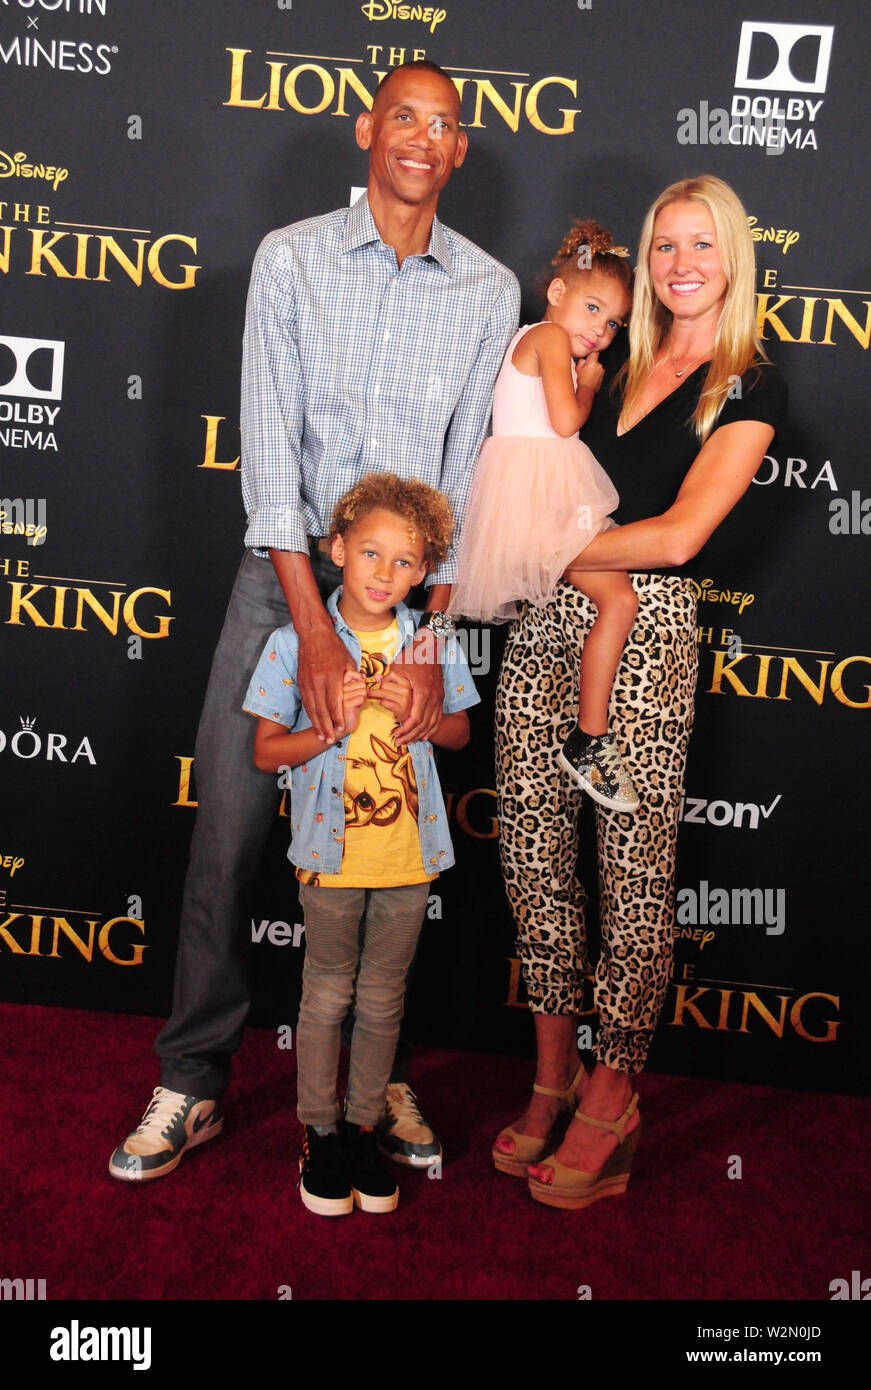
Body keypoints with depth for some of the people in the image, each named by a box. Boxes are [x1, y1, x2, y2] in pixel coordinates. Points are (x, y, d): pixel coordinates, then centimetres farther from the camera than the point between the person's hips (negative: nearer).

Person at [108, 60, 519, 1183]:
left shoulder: (489, 290, 3)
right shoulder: (291, 258, -1)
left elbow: (470, 468, -1)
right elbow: (269, 442, -9)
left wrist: (433, 636, -11)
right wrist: (316, 632, -17)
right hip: (287, 574, -1)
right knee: (226, 836, 0)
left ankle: (384, 1078, 24)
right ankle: (192, 1085, 16)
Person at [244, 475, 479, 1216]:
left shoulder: (433, 642, 0)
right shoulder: (297, 641, -7)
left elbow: (460, 732, 10)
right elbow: (267, 751, -5)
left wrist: (414, 710, -11)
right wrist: (334, 725, -21)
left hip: (410, 852, 2)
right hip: (332, 850, -2)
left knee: (383, 998, 13)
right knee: (328, 994, 11)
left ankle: (364, 1128, 30)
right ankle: (320, 1133, 28)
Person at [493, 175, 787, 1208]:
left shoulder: (750, 387, -2)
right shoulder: (619, 365, 17)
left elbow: (675, 535, -12)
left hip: (644, 629, -5)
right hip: (546, 621, 6)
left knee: (634, 869, 1)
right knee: (532, 852, 7)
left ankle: (612, 1102, 16)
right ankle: (554, 1077, 23)